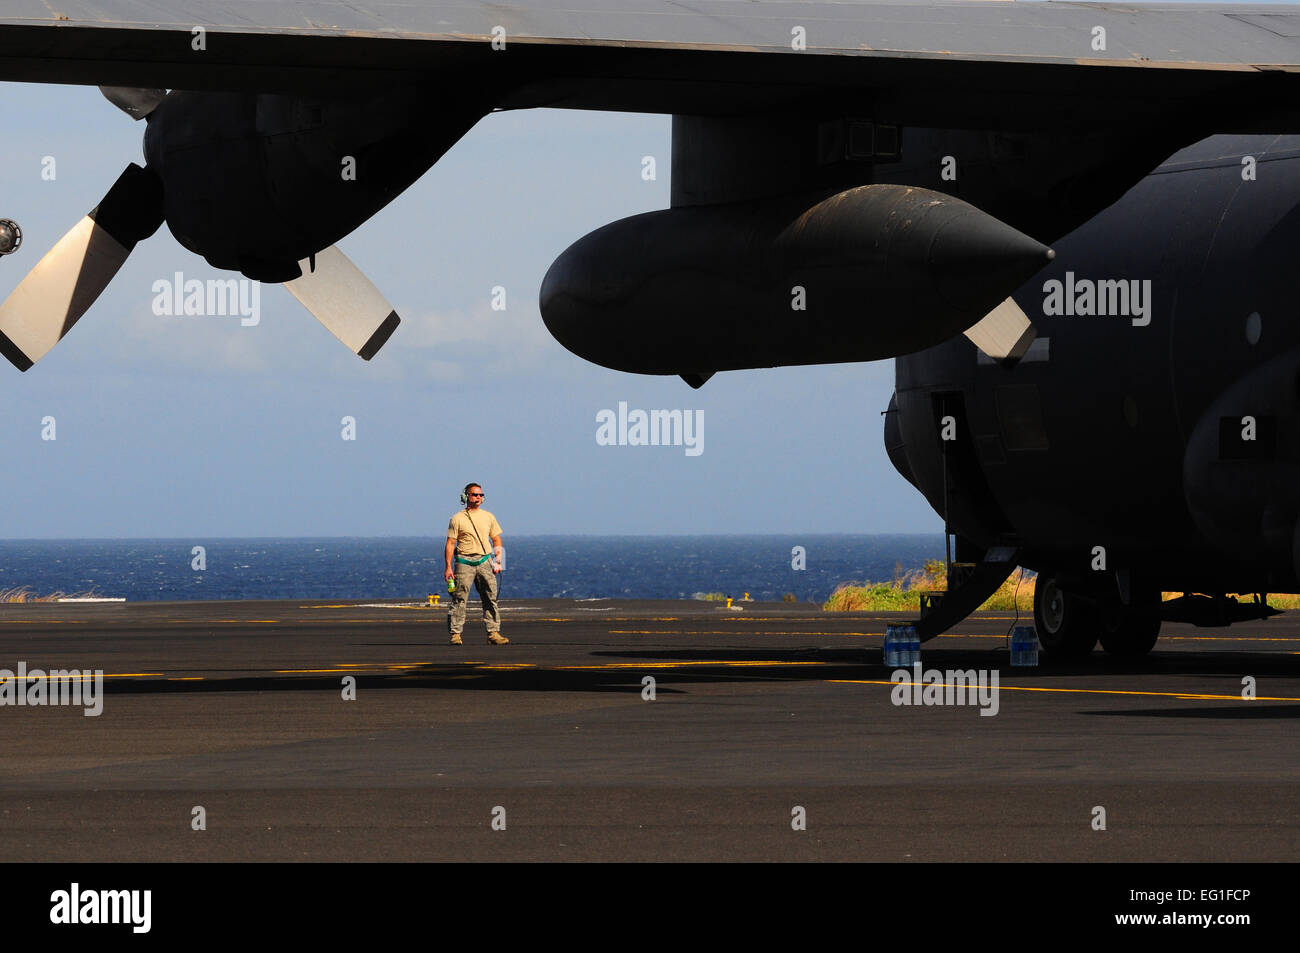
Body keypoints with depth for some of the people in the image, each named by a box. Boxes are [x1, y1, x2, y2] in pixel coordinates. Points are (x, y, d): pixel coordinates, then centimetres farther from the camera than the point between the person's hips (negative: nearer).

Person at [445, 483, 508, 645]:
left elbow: (497, 541, 18)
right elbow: (450, 543, -1)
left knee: (491, 598, 0)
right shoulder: (457, 519, 1)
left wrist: (498, 561, 5)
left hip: (484, 562, 4)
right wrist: (448, 567, -8)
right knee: (459, 599, -6)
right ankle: (455, 634, -3)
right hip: (464, 562, -4)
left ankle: (493, 632, 3)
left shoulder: (488, 517, 13)